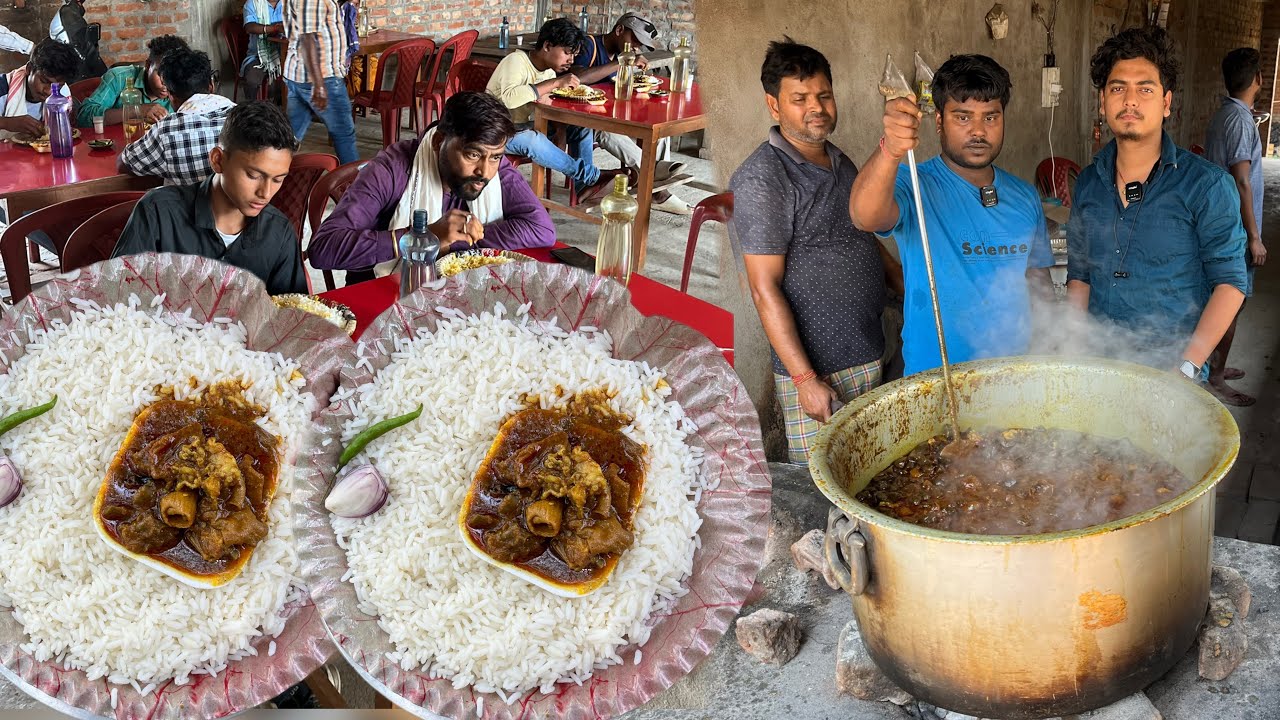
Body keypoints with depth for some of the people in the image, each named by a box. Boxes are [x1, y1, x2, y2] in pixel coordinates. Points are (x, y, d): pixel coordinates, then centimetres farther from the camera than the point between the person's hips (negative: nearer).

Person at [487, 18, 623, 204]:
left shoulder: (549, 70, 5)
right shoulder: (516, 61, -20)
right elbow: (510, 98, -39)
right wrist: (556, 82, -37)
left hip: (530, 125, 8)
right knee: (531, 139, -39)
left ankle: (584, 187, -16)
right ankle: (592, 175, -30)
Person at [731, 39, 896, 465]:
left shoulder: (841, 164, 12)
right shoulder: (760, 179, -14)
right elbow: (765, 289, -17)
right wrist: (805, 379, -20)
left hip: (869, 358, 8)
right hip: (814, 368, -7)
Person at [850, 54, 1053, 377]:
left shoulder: (1025, 196, 7)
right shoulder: (915, 187, -11)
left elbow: (1039, 282, 16)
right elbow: (866, 216, -33)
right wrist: (890, 152, -51)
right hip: (932, 379, -4)